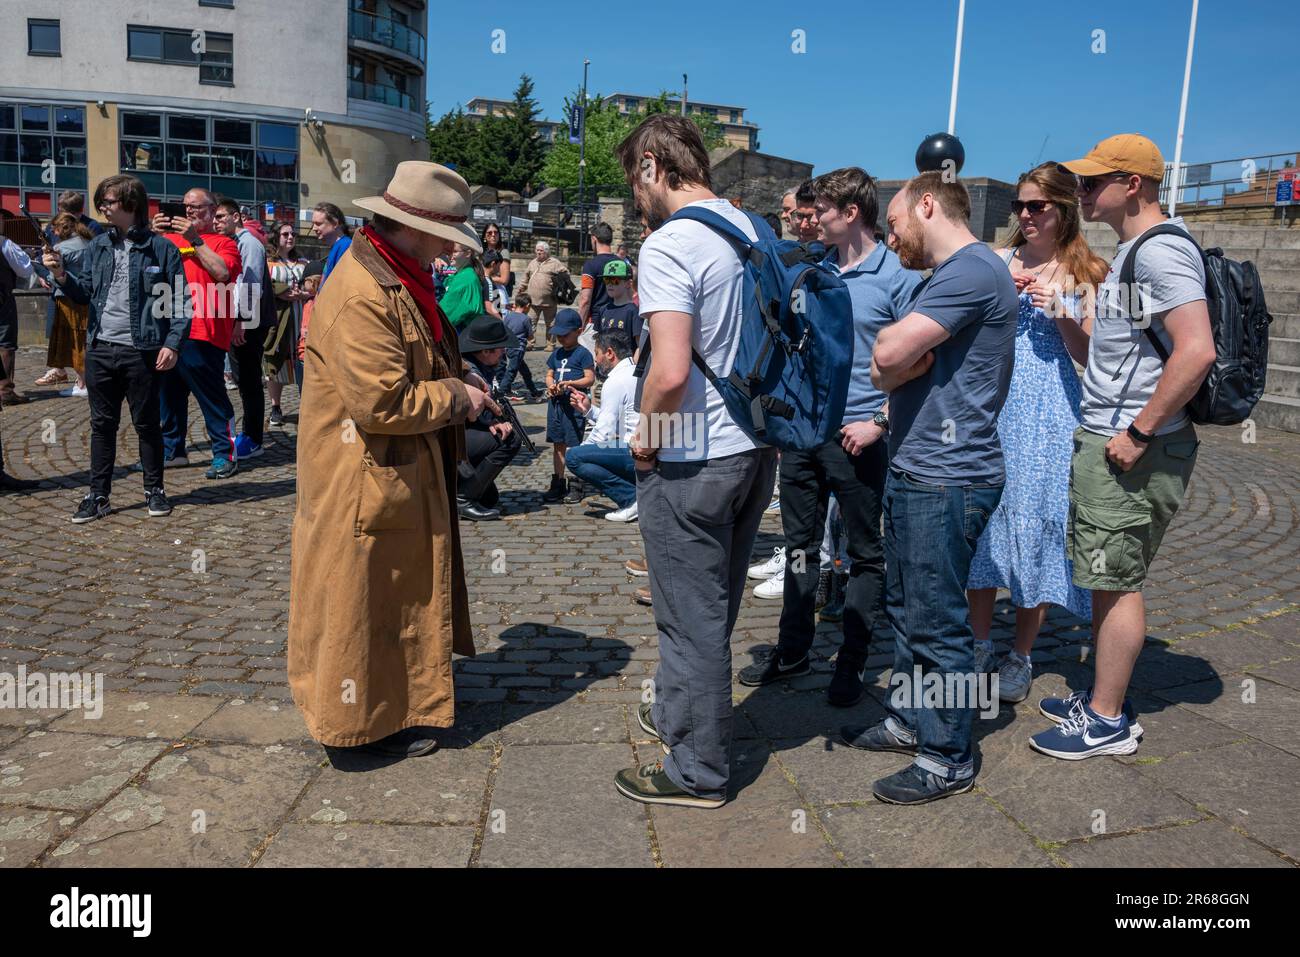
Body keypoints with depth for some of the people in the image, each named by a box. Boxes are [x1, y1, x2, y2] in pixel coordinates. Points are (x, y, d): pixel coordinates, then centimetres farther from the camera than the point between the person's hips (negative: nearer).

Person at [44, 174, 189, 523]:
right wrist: (62, 275, -9)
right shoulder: (97, 246, 10)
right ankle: (98, 496, 18)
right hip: (100, 349, 5)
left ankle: (154, 490, 20)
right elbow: (84, 293, 10)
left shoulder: (161, 248, -4)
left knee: (147, 423, 7)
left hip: (142, 351, -4)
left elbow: (181, 301, -5)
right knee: (102, 424, 10)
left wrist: (173, 343, -12)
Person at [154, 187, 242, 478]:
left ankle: (225, 454, 0)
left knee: (211, 395, -5)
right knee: (169, 394, 13)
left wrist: (195, 239, -13)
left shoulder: (223, 243, 4)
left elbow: (222, 272, -14)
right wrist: (154, 235, -2)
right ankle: (172, 450, 23)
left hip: (202, 335, -6)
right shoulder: (171, 239, 18)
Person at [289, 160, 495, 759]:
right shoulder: (362, 294, -24)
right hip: (366, 486, -11)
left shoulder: (397, 279, 12)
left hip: (403, 479, 11)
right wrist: (456, 397, -15)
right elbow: (380, 401, -28)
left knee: (403, 595, 21)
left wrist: (459, 390, 6)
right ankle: (367, 725, 21)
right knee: (363, 601, 5)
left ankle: (395, 703, 37)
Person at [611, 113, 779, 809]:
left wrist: (645, 439, -12)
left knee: (693, 619, 5)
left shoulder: (668, 245, -18)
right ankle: (677, 713, 43)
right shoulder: (754, 229, 7)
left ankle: (697, 770, 21)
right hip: (756, 447, 8)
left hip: (692, 463, -8)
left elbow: (671, 371, -29)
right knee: (711, 607, 22)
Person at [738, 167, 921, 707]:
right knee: (801, 545, 14)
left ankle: (852, 664, 17)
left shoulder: (896, 276, -8)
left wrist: (880, 423, -16)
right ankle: (793, 651, 26)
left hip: (856, 435, -6)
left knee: (865, 553, 7)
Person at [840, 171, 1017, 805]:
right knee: (905, 606, 18)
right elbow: (884, 370, 13)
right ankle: (909, 720, 33)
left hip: (946, 478, -10)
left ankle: (948, 759, 13)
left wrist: (893, 341, -2)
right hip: (913, 469, 10)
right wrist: (906, 355, -9)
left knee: (935, 622, -1)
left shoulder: (972, 269, -15)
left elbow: (890, 355, -24)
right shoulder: (947, 275, 19)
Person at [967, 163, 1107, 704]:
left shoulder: (1085, 274, 2)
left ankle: (1020, 657, 16)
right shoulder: (998, 262, 8)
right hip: (991, 407, 3)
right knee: (982, 521, 5)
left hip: (1048, 415, -2)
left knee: (1034, 524, 1)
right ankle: (979, 644, 20)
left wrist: (1061, 315, -15)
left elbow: (1088, 357, 0)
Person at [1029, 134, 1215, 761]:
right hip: (1102, 439, 10)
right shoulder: (1132, 252, 16)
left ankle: (1108, 721, 11)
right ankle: (1105, 695, 29)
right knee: (1110, 580, 16)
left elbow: (1196, 351, -26)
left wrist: (1139, 433, -23)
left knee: (1116, 583, -1)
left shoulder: (1162, 250, -16)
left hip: (1130, 450, -10)